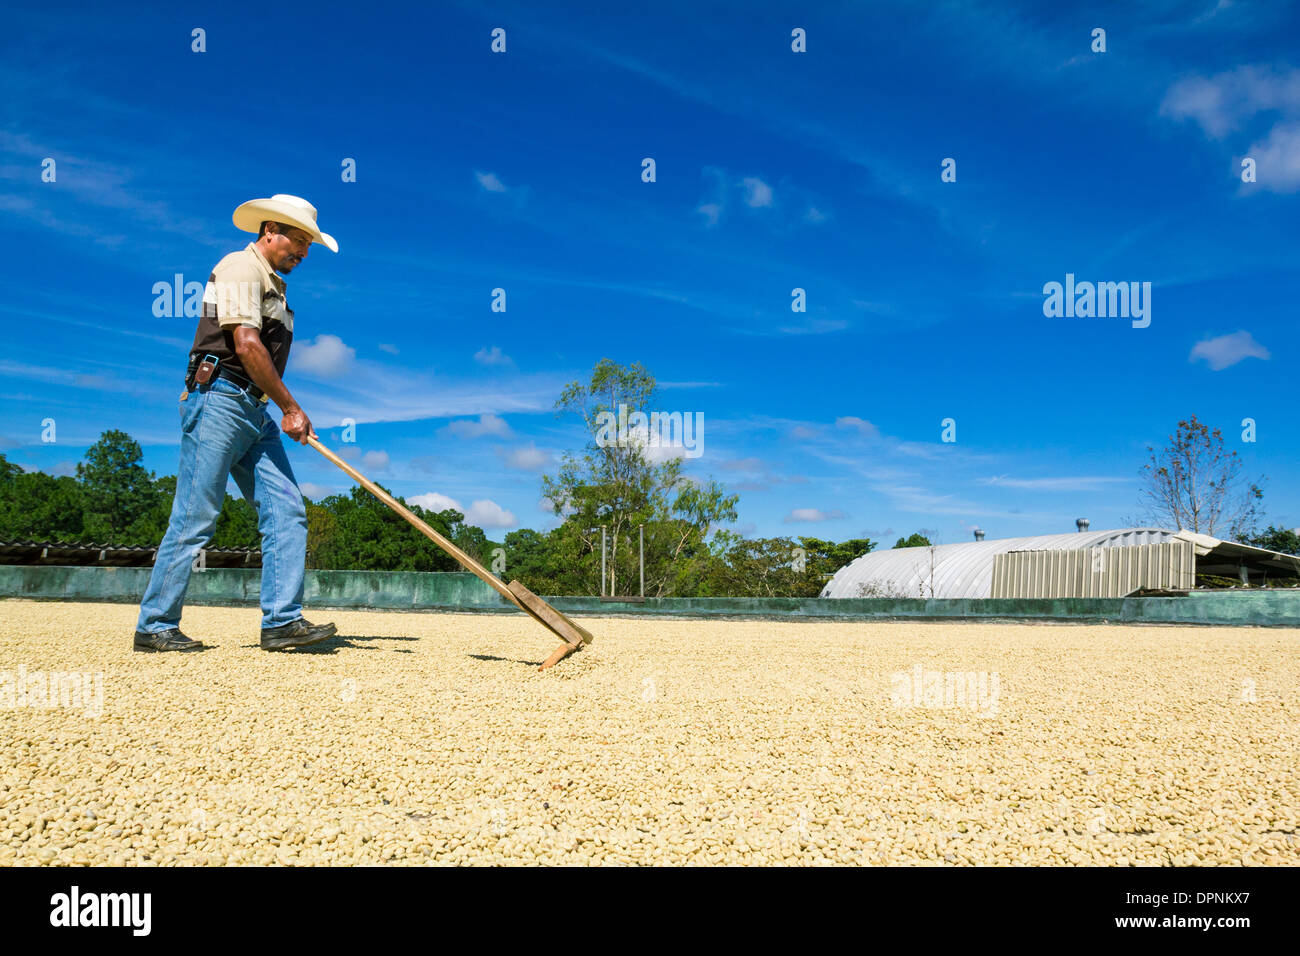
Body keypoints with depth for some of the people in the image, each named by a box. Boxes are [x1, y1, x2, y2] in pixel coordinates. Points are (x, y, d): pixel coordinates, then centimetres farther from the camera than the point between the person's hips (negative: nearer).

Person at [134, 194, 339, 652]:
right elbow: (246, 345, -17)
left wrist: (286, 412, 10)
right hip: (219, 399, -9)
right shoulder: (242, 267, -5)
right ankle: (154, 626, 5)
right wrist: (291, 407, -13)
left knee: (286, 510, -2)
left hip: (255, 411, 9)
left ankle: (282, 620, -3)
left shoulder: (273, 285, 24)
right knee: (195, 519, -5)